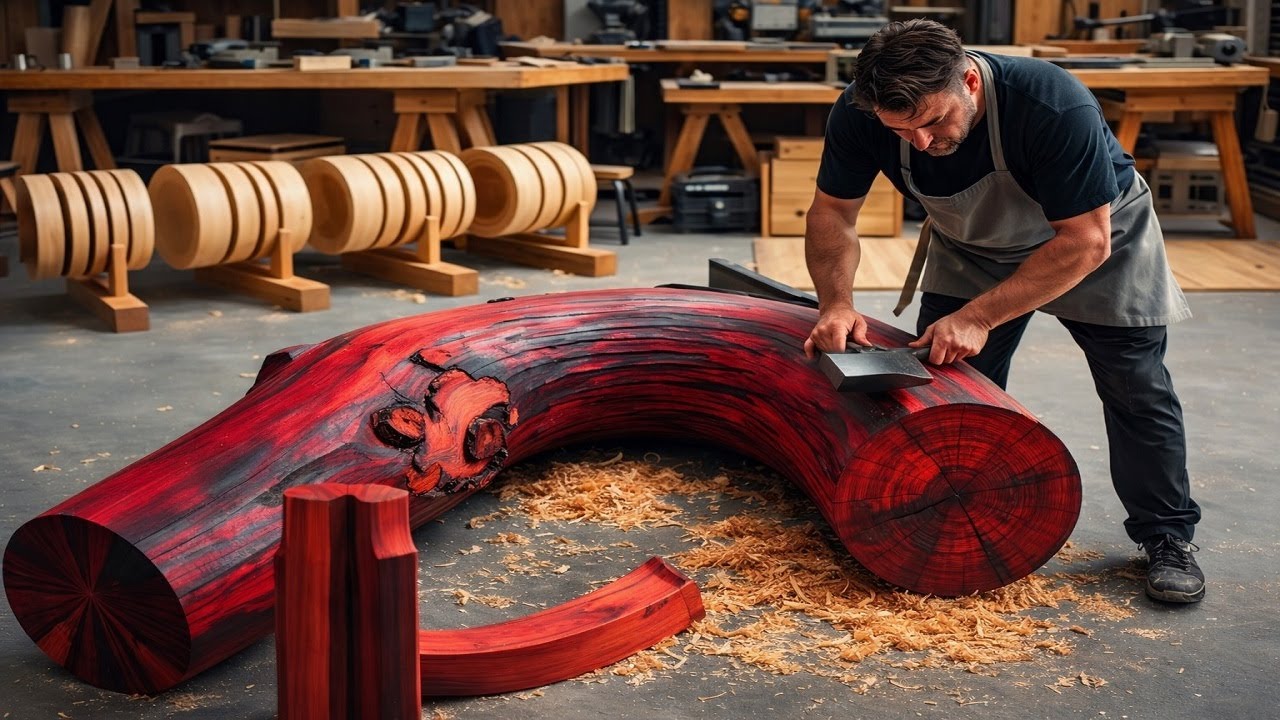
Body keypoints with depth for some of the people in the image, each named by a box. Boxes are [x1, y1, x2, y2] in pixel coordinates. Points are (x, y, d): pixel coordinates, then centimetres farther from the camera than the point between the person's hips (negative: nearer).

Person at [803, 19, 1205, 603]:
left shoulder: (1057, 107, -41)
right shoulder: (859, 116, -29)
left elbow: (1085, 242, -35)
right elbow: (832, 211, -13)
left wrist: (979, 317, -37)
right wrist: (836, 303, -30)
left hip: (1095, 238, -3)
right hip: (970, 246, 4)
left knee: (1136, 390, -3)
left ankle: (1167, 538, 13)